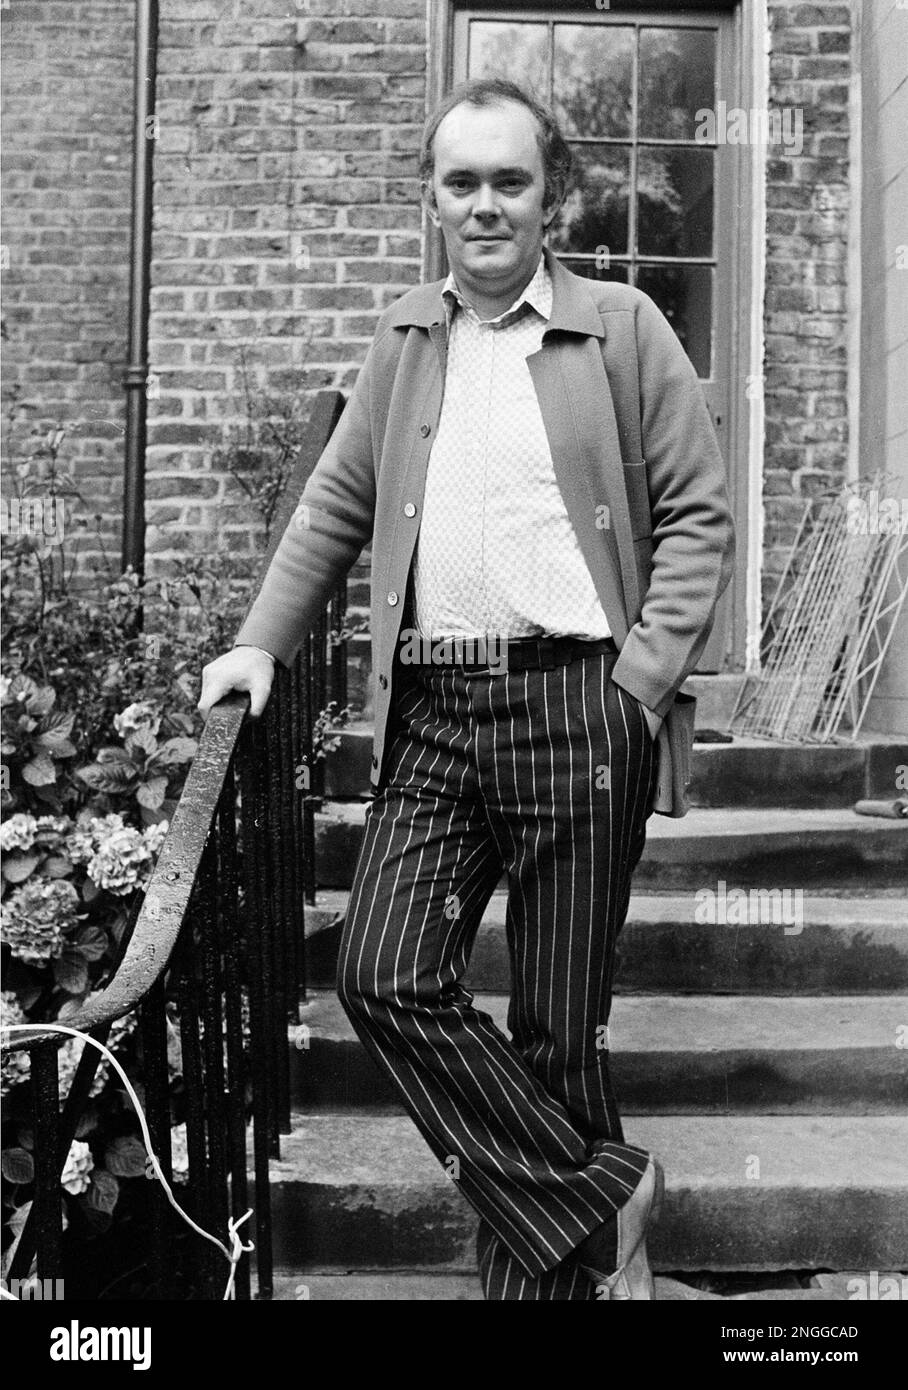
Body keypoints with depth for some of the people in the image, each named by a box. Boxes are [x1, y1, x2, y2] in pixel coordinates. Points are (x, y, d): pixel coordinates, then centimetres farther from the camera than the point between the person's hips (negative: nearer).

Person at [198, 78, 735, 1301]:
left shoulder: (624, 329, 5)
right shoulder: (404, 339, 16)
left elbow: (699, 514, 1)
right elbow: (336, 506, 18)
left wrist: (645, 671, -10)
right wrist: (263, 642, 7)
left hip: (576, 706, -3)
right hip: (433, 709, 4)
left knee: (557, 1023, 4)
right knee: (384, 980, -7)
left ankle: (541, 1266, 24)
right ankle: (602, 1198, 8)